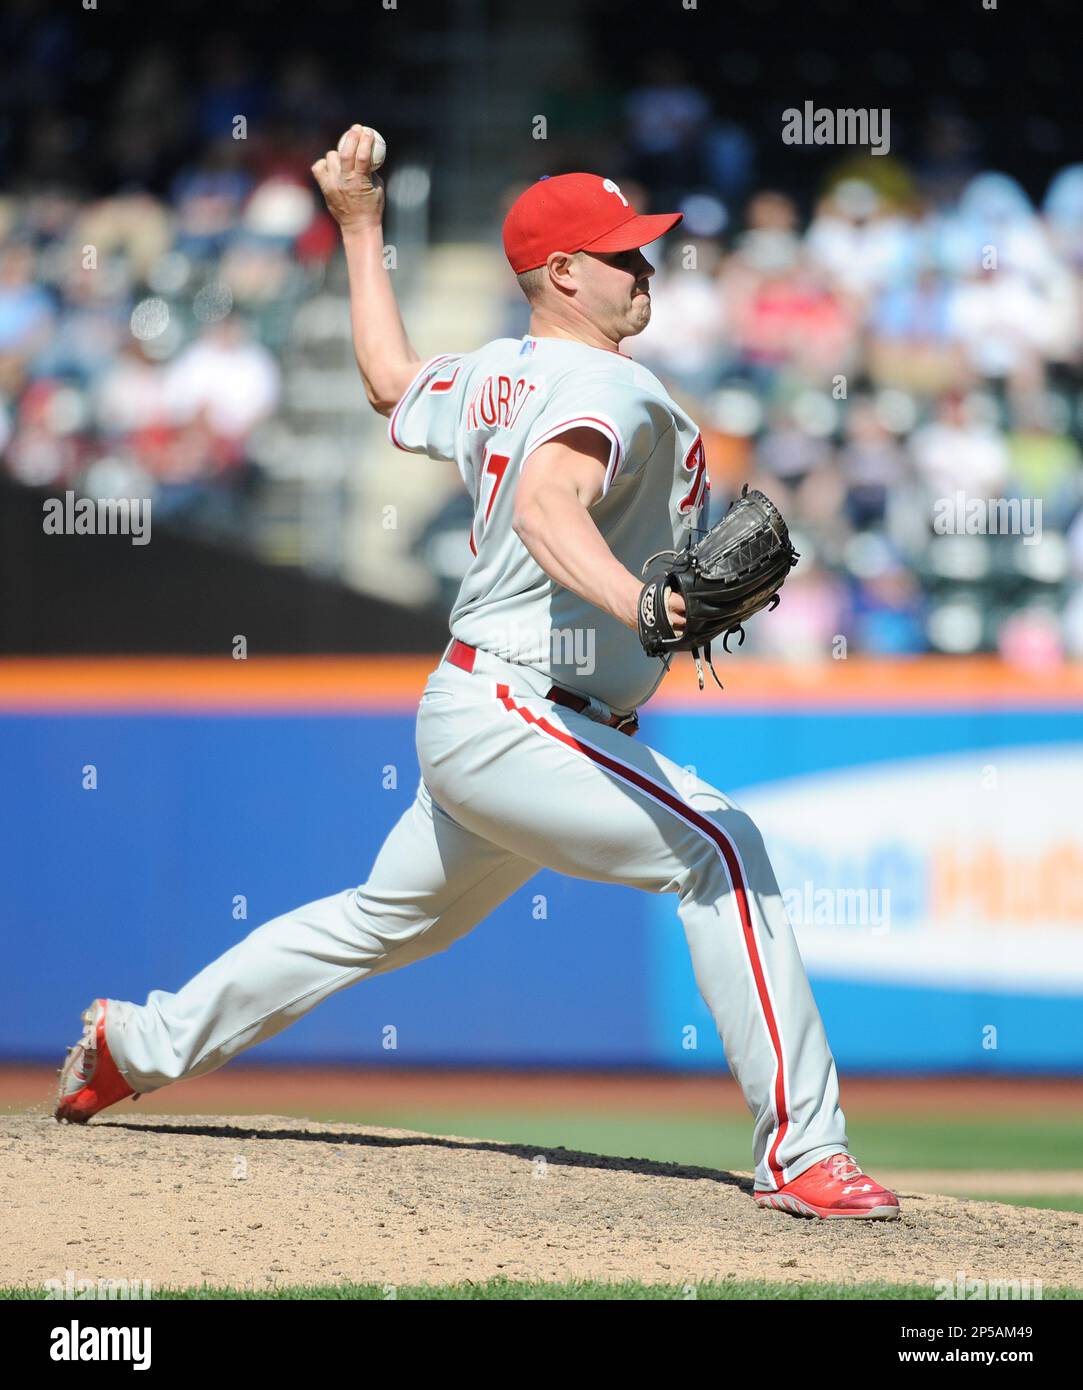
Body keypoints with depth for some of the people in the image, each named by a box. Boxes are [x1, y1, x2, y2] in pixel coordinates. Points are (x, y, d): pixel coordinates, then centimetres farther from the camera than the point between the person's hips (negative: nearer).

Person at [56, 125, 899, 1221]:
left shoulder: (490, 380, 13)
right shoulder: (609, 390, -15)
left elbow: (390, 380, 33)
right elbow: (546, 507, -36)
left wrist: (360, 230, 44)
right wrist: (637, 603, -54)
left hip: (468, 713, 10)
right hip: (514, 716, -10)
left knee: (386, 920, 27)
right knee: (718, 849, -22)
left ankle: (139, 1043, 39)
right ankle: (801, 1152, -29)